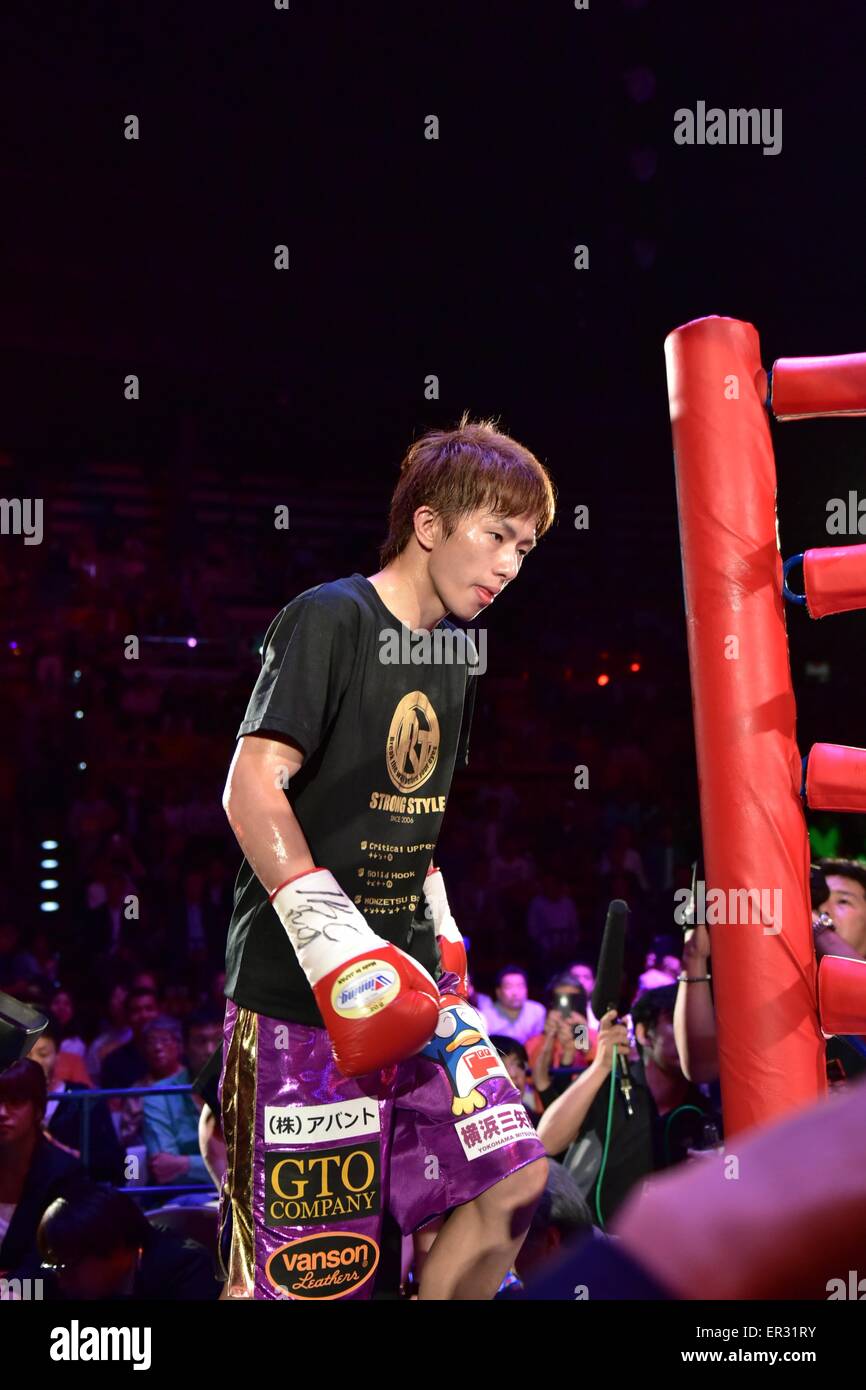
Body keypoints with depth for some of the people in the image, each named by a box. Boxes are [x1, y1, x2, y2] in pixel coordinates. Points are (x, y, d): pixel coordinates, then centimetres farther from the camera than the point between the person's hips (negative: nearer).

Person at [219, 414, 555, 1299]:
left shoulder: (451, 657, 15)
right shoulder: (330, 619, -11)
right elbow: (252, 790, -19)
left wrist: (442, 938, 17)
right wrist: (335, 944, -24)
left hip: (410, 977, 8)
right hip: (299, 991, -8)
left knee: (513, 1181, 3)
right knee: (295, 1266, -3)